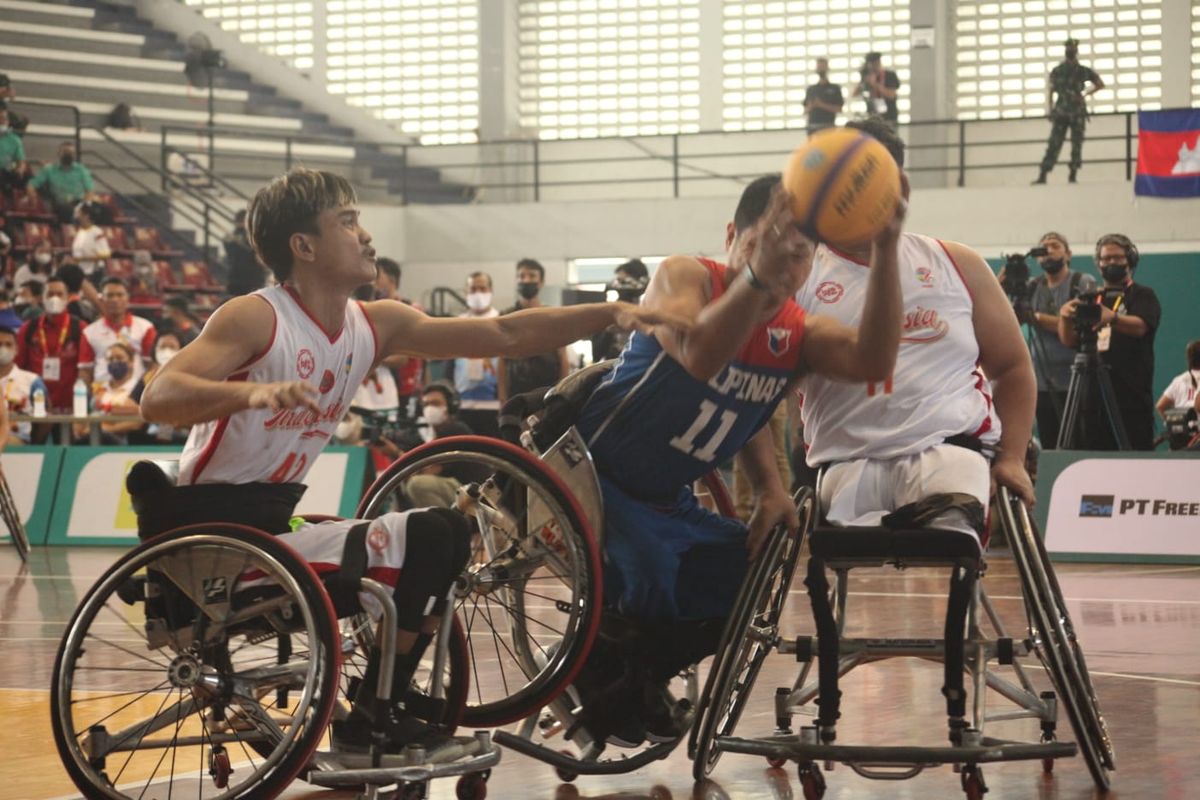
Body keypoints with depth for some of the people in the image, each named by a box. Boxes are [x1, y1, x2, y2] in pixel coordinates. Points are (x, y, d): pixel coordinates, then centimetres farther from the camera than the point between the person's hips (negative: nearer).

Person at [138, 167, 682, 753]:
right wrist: (253, 392, -44)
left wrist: (610, 314, 2)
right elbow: (157, 398, -28)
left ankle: (378, 711, 14)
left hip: (273, 529, 9)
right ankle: (371, 716, -8)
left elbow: (505, 336, 9)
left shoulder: (373, 325, 8)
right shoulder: (257, 317, -14)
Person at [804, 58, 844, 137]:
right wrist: (810, 107, -7)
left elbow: (839, 109, -2)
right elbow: (805, 110, 16)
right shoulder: (810, 89, 16)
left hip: (828, 127, -3)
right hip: (812, 127, 4)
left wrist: (822, 105, -13)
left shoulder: (834, 88, 6)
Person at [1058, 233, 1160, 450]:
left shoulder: (1143, 295, 6)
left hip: (1131, 396, -4)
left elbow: (1139, 326, -14)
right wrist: (1065, 318, -12)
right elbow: (1069, 340, 11)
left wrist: (1112, 318, -35)